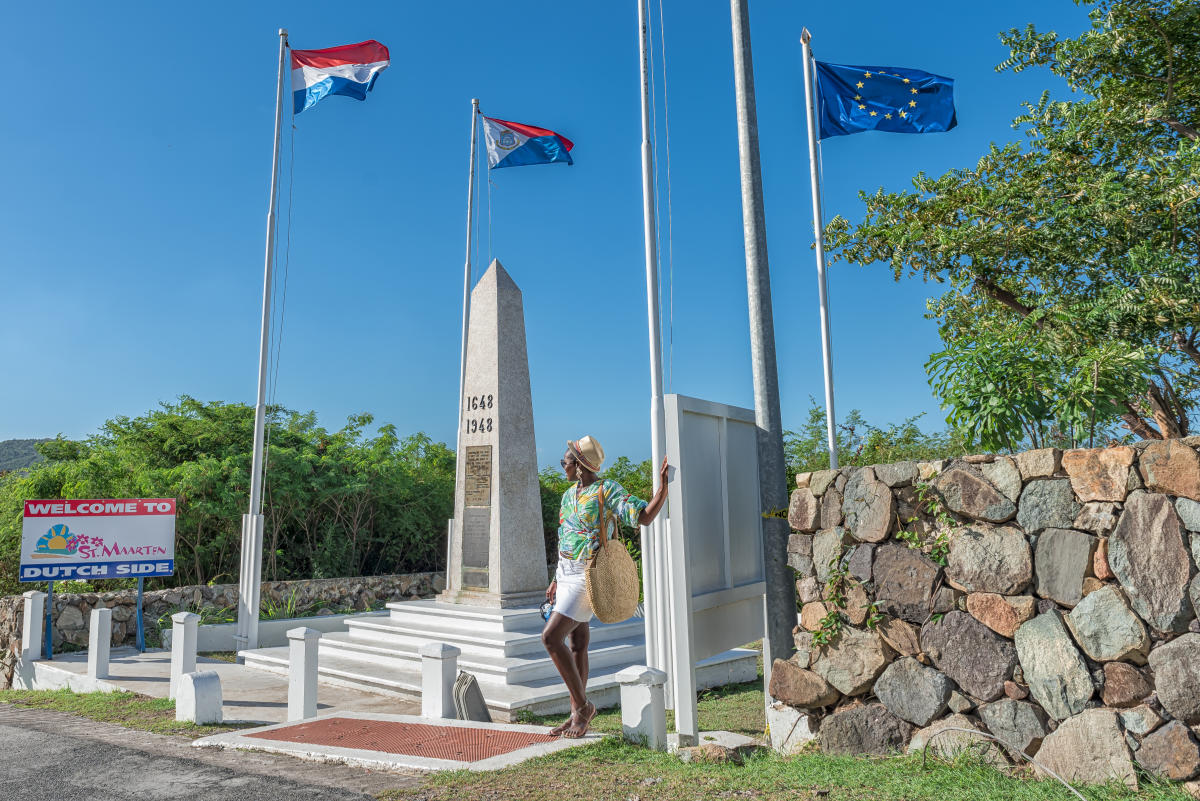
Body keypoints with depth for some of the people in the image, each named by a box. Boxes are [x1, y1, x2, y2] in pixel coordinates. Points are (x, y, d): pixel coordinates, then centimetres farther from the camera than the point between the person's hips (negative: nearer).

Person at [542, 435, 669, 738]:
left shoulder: (608, 490, -12)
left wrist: (663, 486, -32)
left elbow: (644, 517, -19)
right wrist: (556, 580, 21)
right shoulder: (569, 494, 11)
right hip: (566, 573, 8)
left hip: (587, 577, -8)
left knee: (551, 637, -14)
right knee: (577, 644, 12)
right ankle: (578, 715, 22)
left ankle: (583, 705, 1)